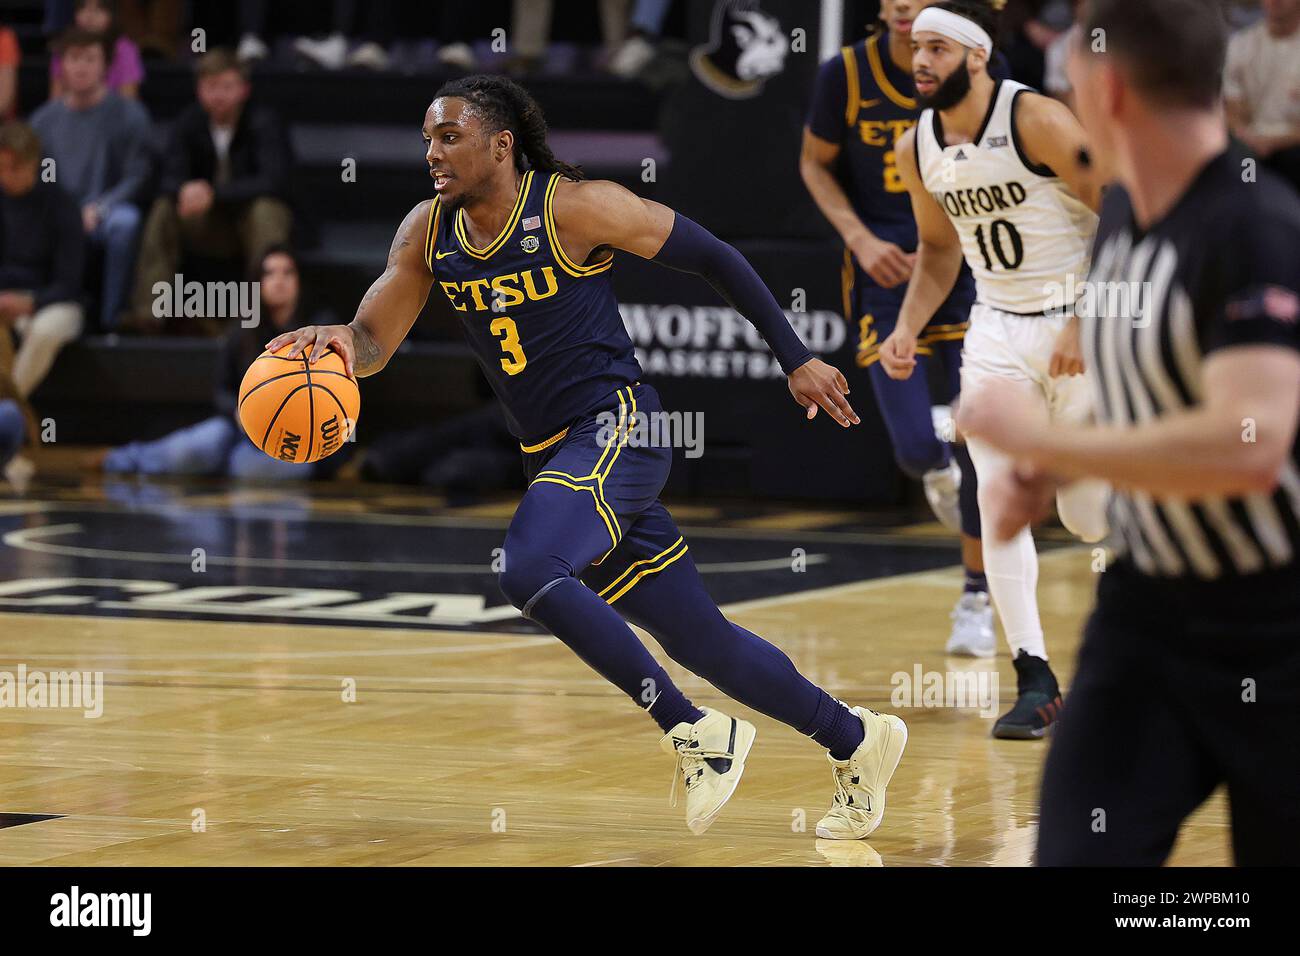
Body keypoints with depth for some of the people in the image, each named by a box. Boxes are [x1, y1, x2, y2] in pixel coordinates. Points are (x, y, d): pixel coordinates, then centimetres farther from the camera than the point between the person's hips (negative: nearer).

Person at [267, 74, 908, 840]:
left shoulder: (574, 208, -14)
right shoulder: (429, 233, 4)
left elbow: (713, 258, -6)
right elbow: (373, 347, 5)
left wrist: (797, 360, -4)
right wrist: (337, 339, -20)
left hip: (617, 427, -7)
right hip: (553, 454, 7)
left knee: (528, 570, -31)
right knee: (700, 641, 12)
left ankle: (696, 734, -18)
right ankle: (856, 741, 31)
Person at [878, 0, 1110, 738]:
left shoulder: (1038, 121, -20)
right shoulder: (917, 149, -1)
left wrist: (1086, 322, -23)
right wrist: (909, 327, 1)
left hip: (1082, 326, -5)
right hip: (998, 331, 5)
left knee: (1087, 514, 3)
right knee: (999, 503, -12)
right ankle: (1035, 682, -8)